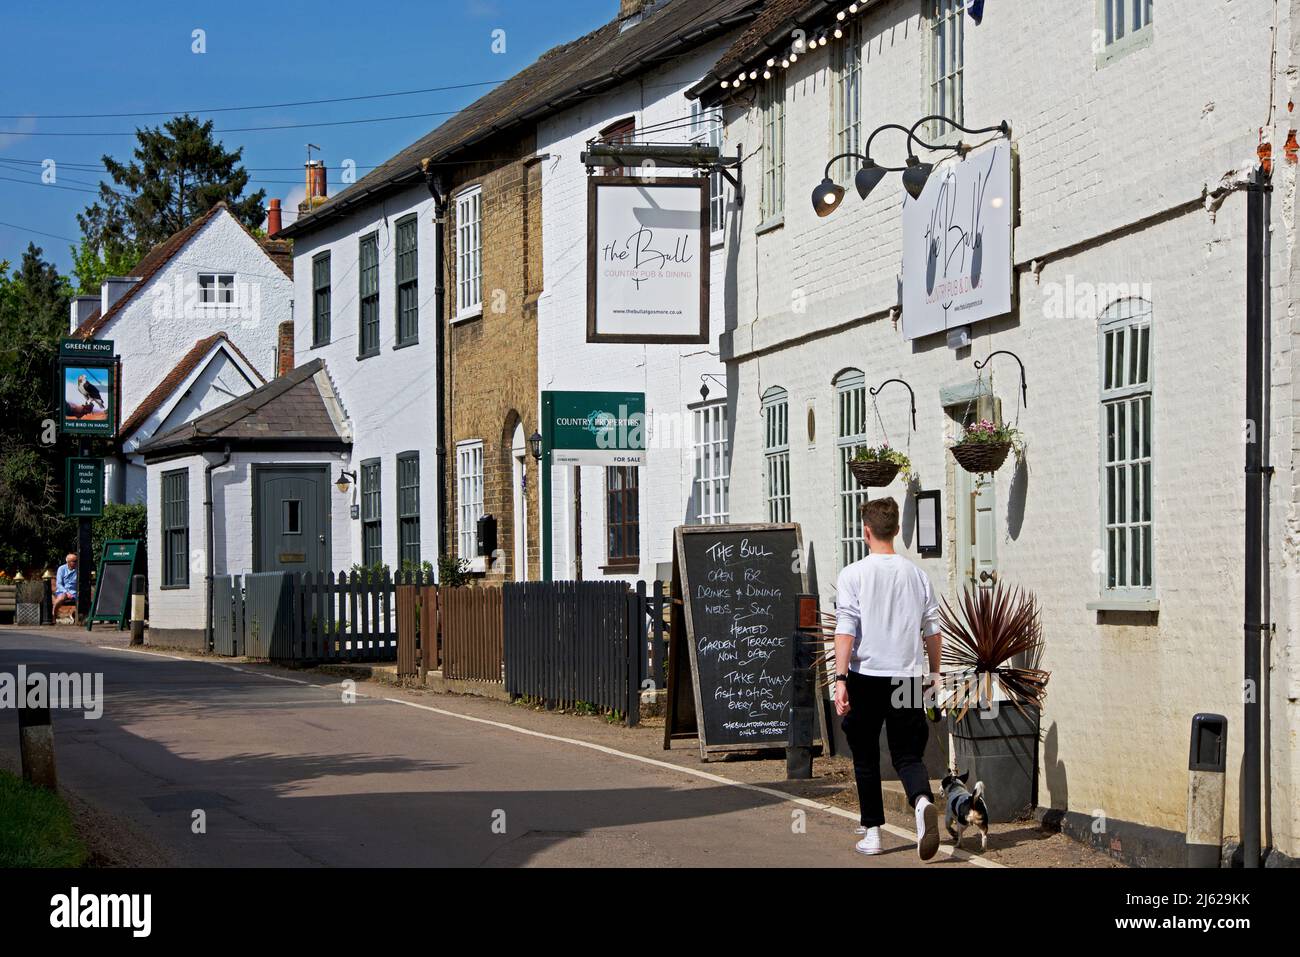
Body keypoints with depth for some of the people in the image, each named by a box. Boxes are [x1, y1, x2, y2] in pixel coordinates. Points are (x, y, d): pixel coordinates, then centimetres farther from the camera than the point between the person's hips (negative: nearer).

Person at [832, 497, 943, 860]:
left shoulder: (853, 575, -5)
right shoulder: (916, 575, 6)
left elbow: (845, 630, -12)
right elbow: (932, 630, 10)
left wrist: (840, 679, -13)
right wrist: (933, 672, 23)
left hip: (866, 677, -2)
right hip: (907, 678, 2)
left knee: (865, 758, 12)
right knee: (908, 754, 4)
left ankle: (872, 831, 15)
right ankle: (922, 802, -26)